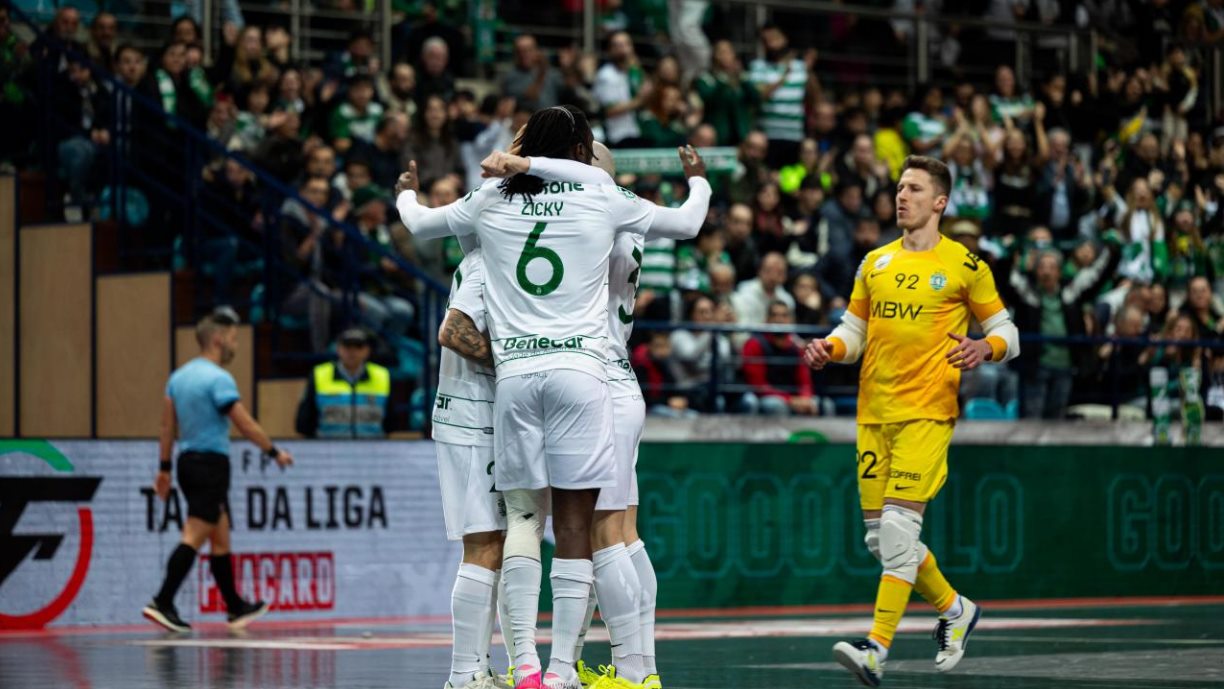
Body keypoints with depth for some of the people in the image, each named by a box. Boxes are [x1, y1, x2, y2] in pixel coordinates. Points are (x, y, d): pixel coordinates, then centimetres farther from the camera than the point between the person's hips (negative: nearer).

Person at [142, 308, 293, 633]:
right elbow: (246, 426, -14)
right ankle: (162, 603, -18)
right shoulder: (218, 379, -14)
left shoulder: (179, 376, 11)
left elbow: (167, 427, 12)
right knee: (194, 537, -11)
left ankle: (235, 608, 21)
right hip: (211, 462, -9)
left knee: (220, 537, 15)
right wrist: (275, 452, -3)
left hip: (188, 461, 9)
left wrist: (164, 468, 16)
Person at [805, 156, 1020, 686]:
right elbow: (854, 329, 20)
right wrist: (830, 348, -1)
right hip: (873, 411, 6)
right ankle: (954, 609, 29)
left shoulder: (963, 264, 1)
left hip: (926, 412, -6)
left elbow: (1007, 332, 5)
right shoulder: (875, 263, 15)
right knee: (879, 536, 6)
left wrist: (985, 348, -17)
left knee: (898, 527, -17)